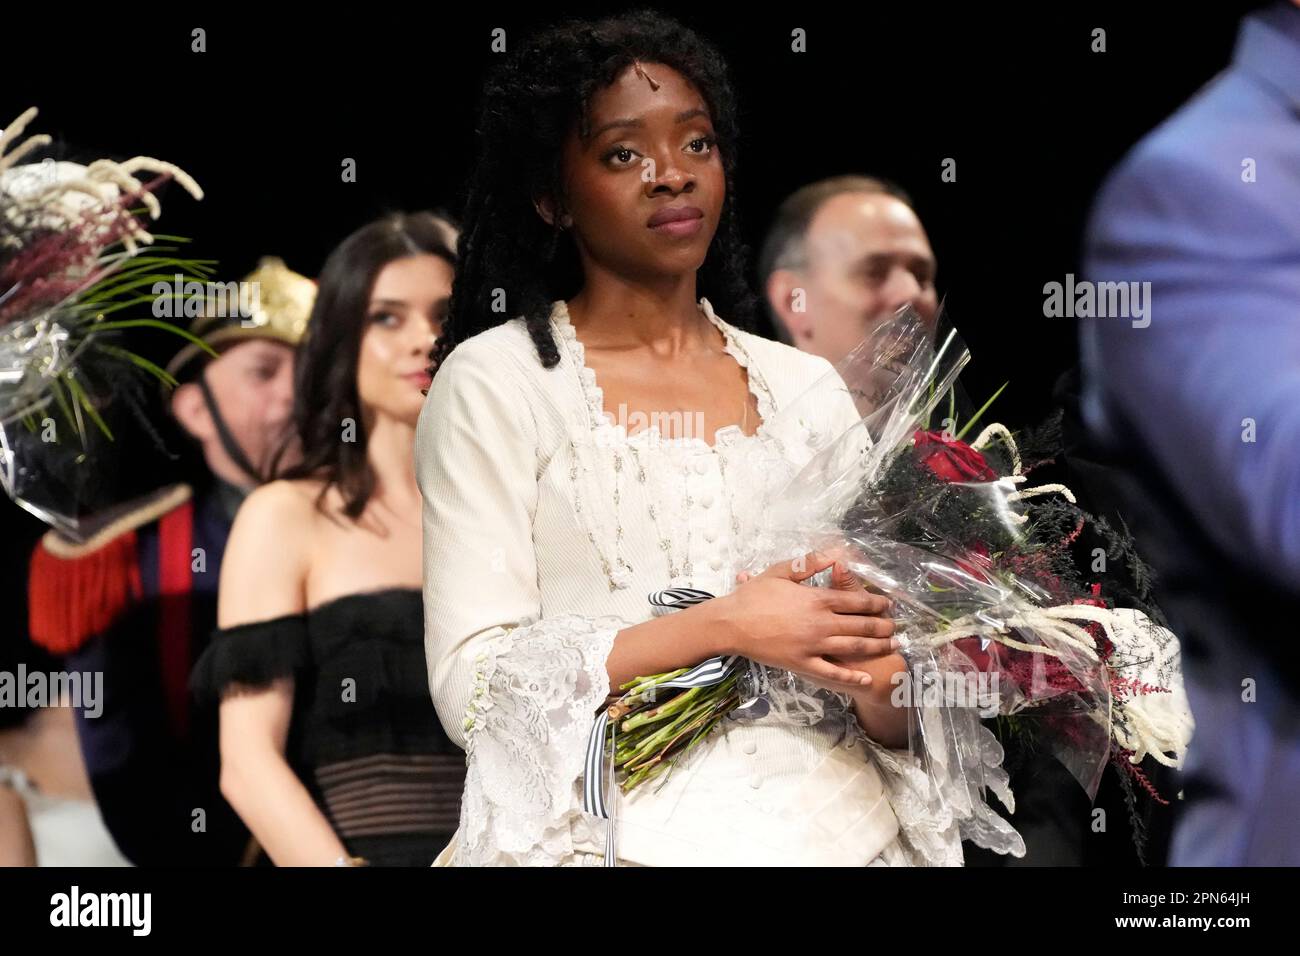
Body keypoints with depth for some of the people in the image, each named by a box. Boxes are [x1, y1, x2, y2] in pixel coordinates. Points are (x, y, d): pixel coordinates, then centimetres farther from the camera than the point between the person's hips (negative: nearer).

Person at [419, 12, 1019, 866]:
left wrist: (882, 689, -11)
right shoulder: (494, 382, -1)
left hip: (839, 827, 3)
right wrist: (721, 626, -16)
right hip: (629, 838, -3)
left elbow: (891, 724, 12)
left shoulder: (806, 386, 10)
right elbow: (470, 687, -9)